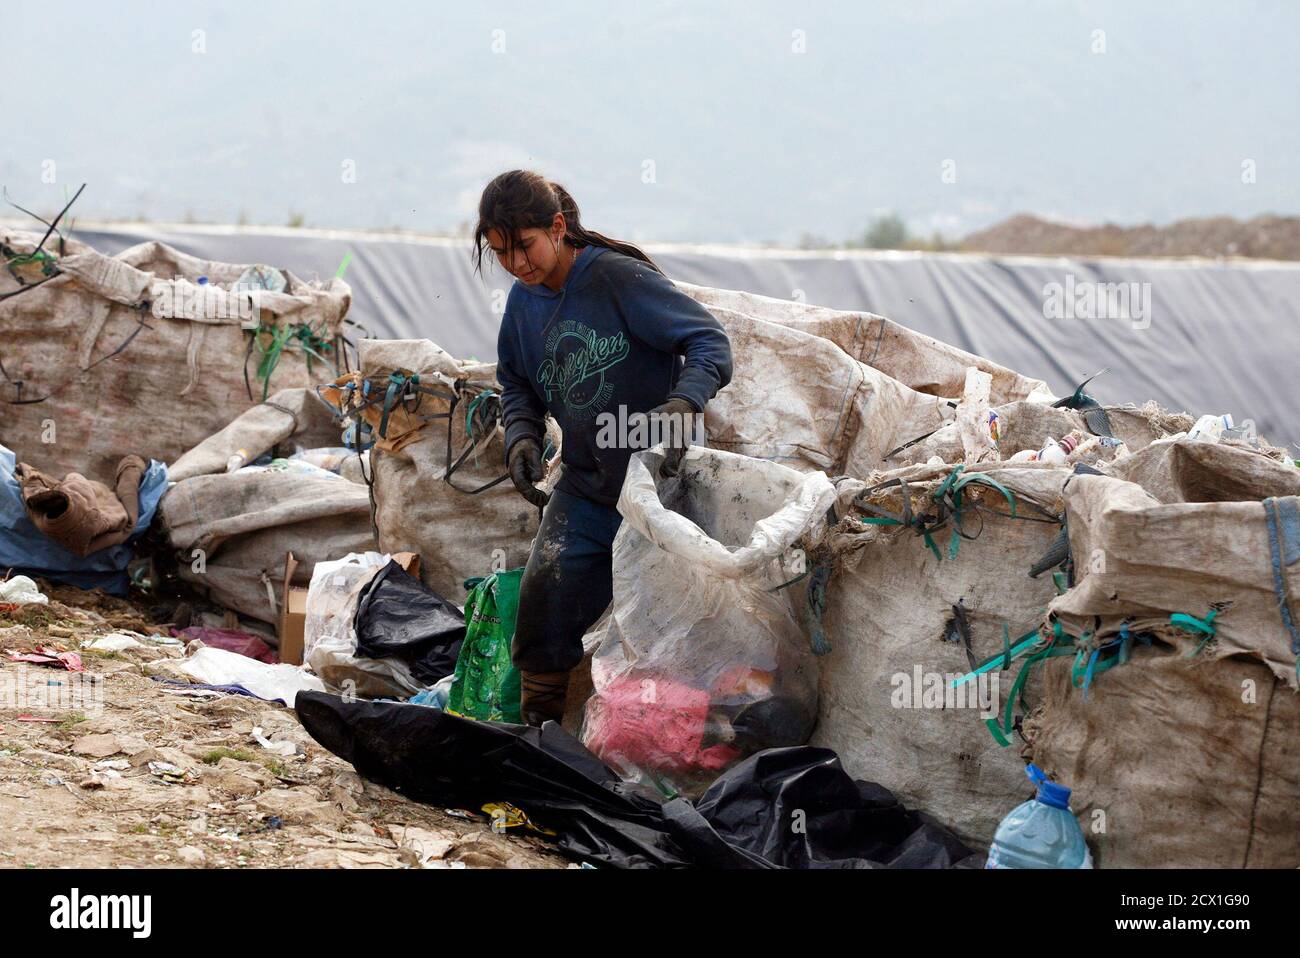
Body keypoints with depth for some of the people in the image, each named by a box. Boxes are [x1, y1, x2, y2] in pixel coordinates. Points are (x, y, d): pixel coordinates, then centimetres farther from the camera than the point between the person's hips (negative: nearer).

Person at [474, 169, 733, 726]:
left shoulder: (618, 278, -17)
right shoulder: (524, 302, 3)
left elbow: (710, 341, -20)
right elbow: (517, 385, 18)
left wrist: (682, 404, -39)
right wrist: (521, 435, -4)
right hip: (585, 488, 5)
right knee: (544, 602, -8)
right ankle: (541, 730, 7)